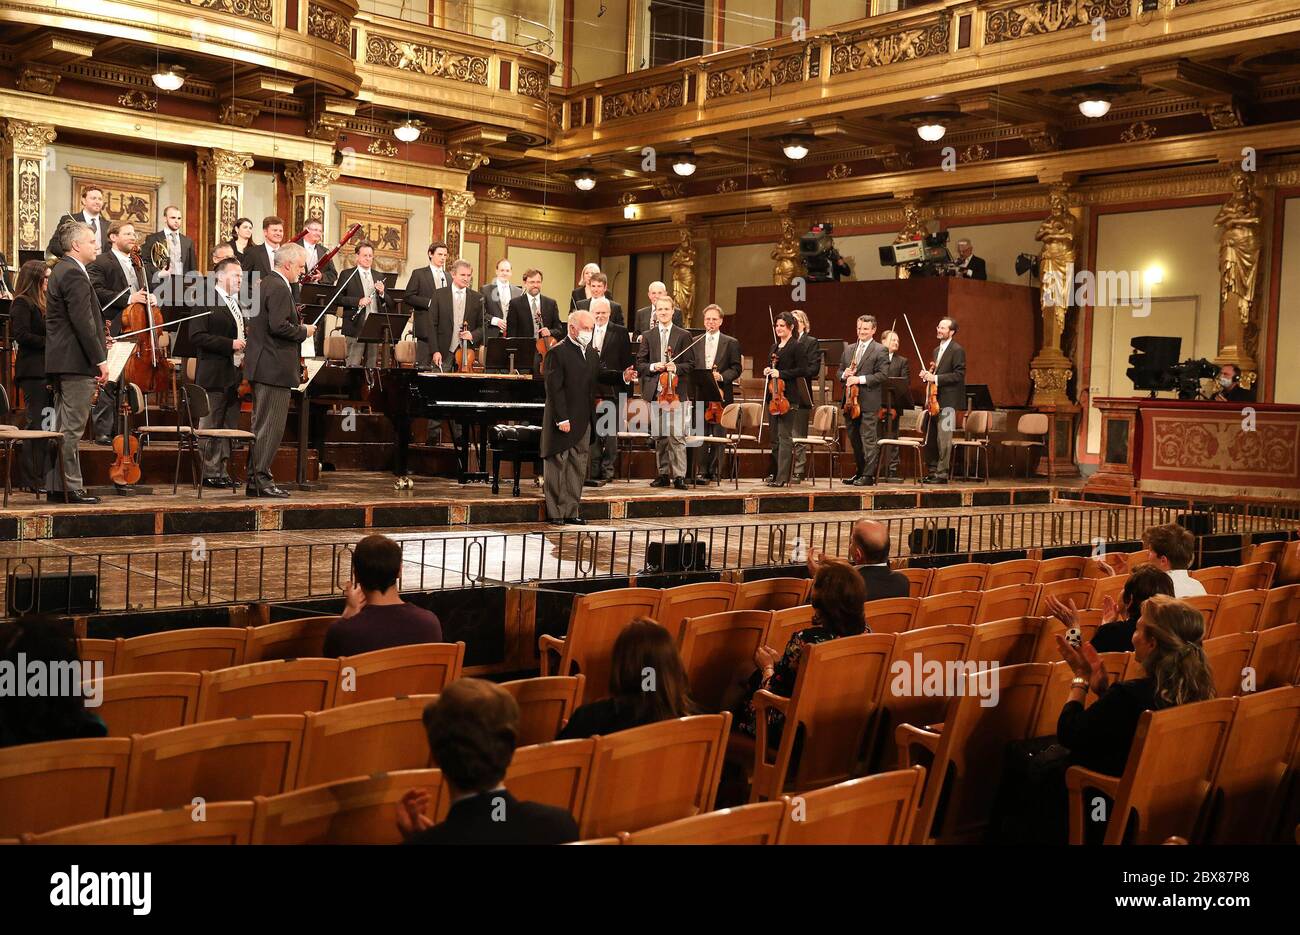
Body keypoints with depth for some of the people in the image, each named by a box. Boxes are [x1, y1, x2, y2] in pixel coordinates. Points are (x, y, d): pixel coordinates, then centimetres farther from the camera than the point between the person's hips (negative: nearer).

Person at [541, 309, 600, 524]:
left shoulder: (591, 353, 14)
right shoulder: (557, 352, -9)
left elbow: (594, 383, 13)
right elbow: (554, 388, -14)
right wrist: (562, 418, -19)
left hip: (583, 422, 7)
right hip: (563, 421, -7)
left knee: (578, 467, 9)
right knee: (557, 465, 1)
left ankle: (571, 512, 15)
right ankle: (555, 513, 7)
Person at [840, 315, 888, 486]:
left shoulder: (880, 350, -2)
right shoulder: (849, 349, 17)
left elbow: (882, 375, -11)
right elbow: (840, 372, 20)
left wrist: (860, 379, -18)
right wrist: (844, 374, -4)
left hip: (868, 401, -7)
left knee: (868, 438, -5)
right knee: (854, 438, 12)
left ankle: (869, 475, -1)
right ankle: (860, 471, 24)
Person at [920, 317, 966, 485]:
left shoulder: (957, 350, -8)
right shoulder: (937, 350, 19)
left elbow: (959, 375, -16)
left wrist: (935, 378, -20)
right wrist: (927, 376, 6)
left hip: (947, 401, -9)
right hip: (934, 400, 9)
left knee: (943, 438, -6)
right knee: (930, 438, 11)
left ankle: (942, 474, -1)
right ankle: (933, 470, 20)